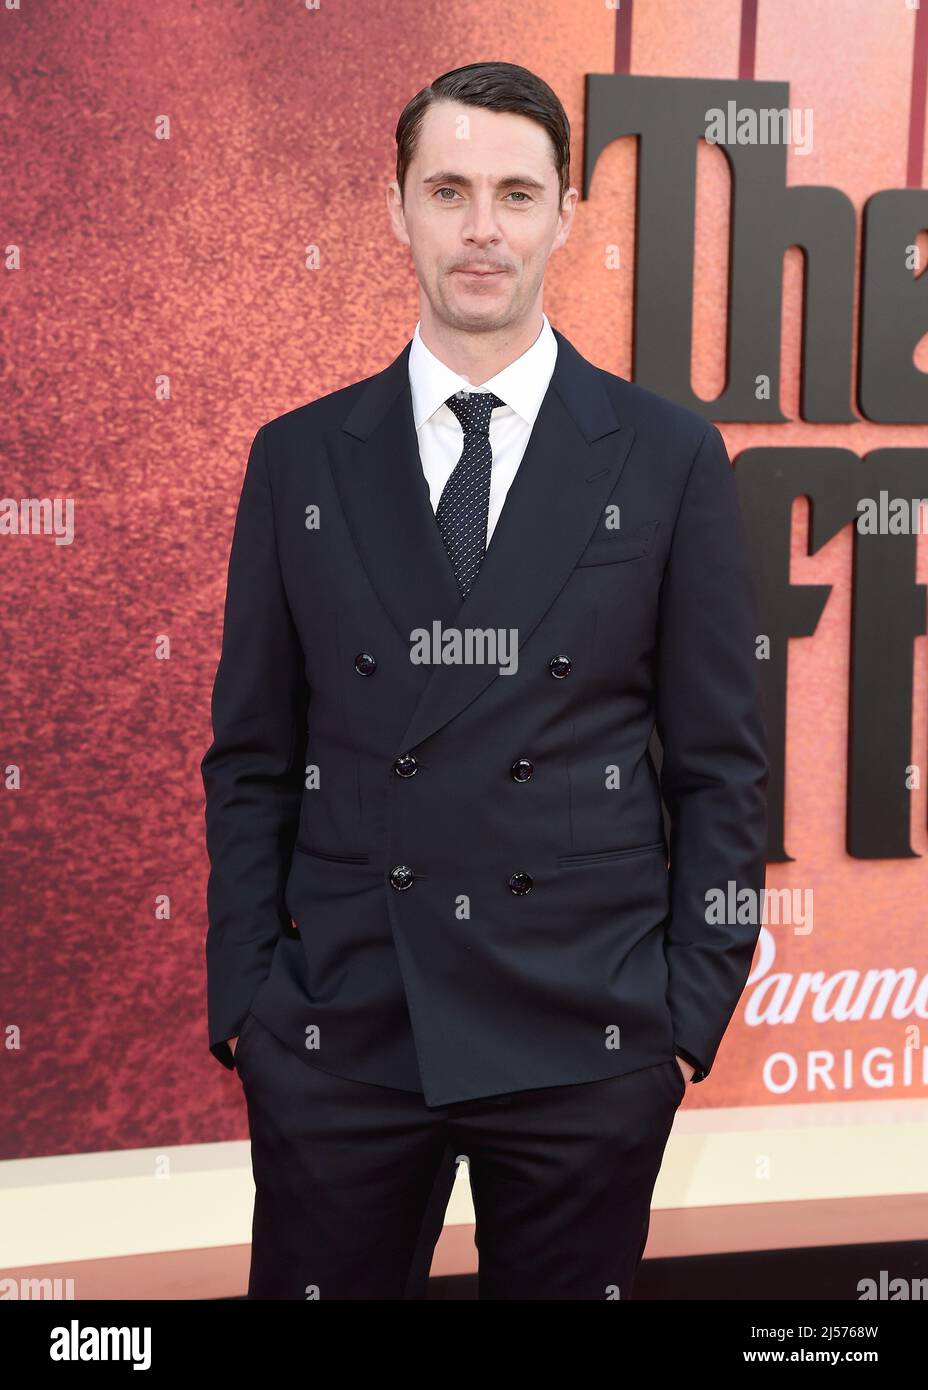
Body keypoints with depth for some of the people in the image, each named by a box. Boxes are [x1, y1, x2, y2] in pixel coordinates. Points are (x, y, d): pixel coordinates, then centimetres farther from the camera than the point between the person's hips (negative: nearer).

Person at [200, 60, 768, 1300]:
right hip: (337, 1033, 1)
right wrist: (244, 998, 0)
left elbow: (721, 764, 2)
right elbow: (251, 758, 7)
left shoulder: (671, 461, 0)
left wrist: (695, 1009, -2)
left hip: (587, 1040, -1)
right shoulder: (297, 461, 4)